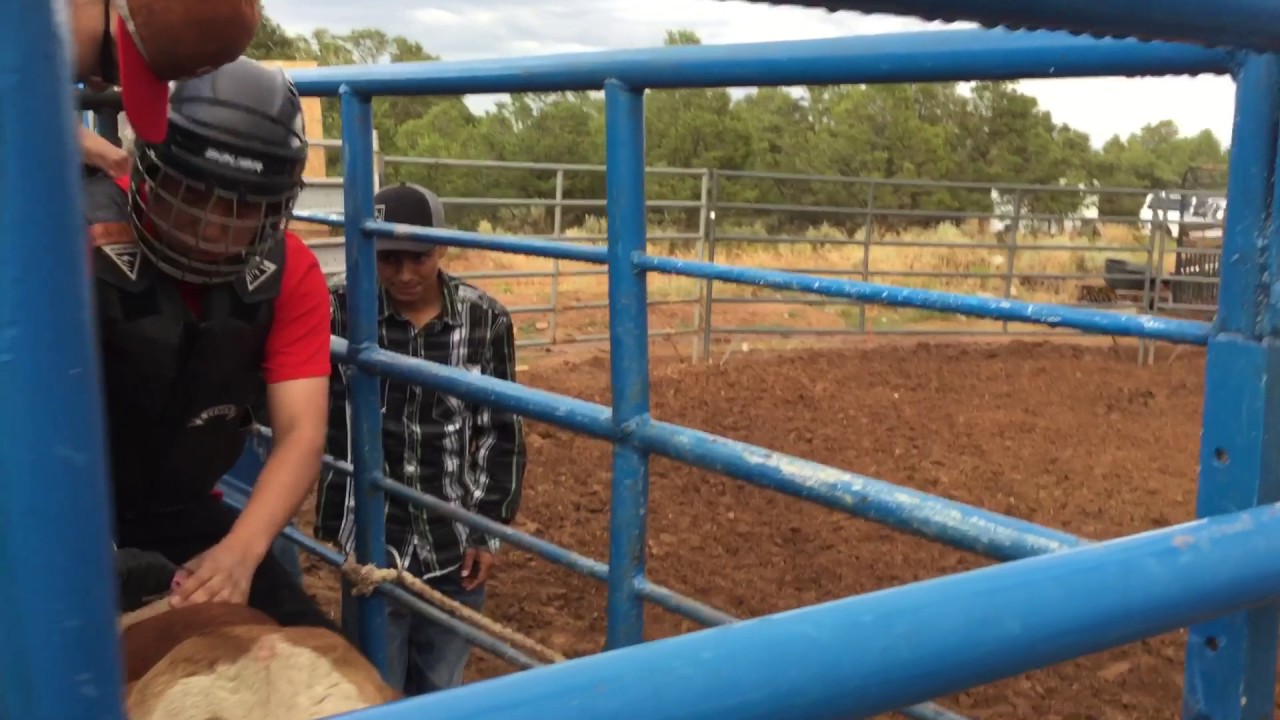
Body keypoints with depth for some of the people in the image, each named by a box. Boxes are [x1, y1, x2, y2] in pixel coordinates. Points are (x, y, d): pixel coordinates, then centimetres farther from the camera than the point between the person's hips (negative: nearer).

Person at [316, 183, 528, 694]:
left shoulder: (485, 319, -5)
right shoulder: (341, 311, -9)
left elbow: (501, 433, 1)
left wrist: (490, 529, 0)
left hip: (456, 546, 1)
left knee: (440, 690, 17)